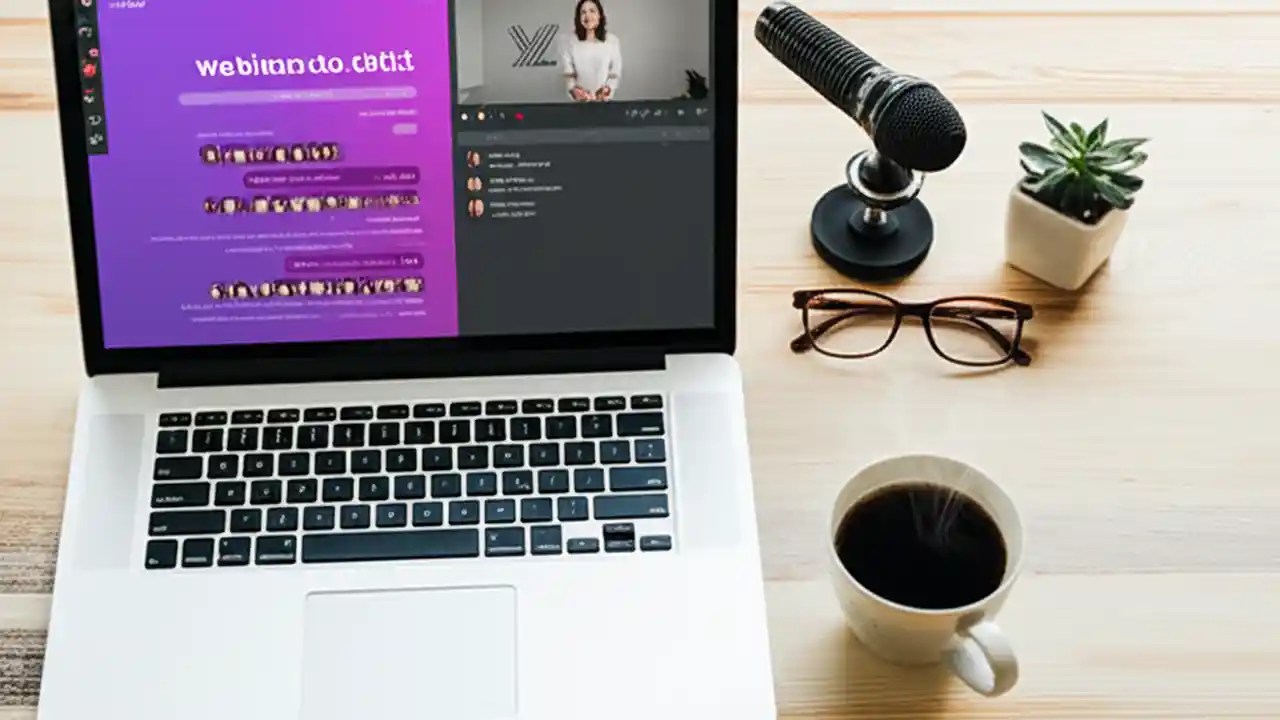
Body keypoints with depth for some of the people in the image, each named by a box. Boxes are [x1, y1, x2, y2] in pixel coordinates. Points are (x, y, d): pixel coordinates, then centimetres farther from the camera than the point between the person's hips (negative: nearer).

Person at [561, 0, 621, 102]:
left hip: (604, 100, 0)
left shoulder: (612, 41, -2)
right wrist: (573, 89, -15)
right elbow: (568, 74, 3)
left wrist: (607, 89, -16)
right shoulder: (571, 43, 0)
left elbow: (615, 74, 1)